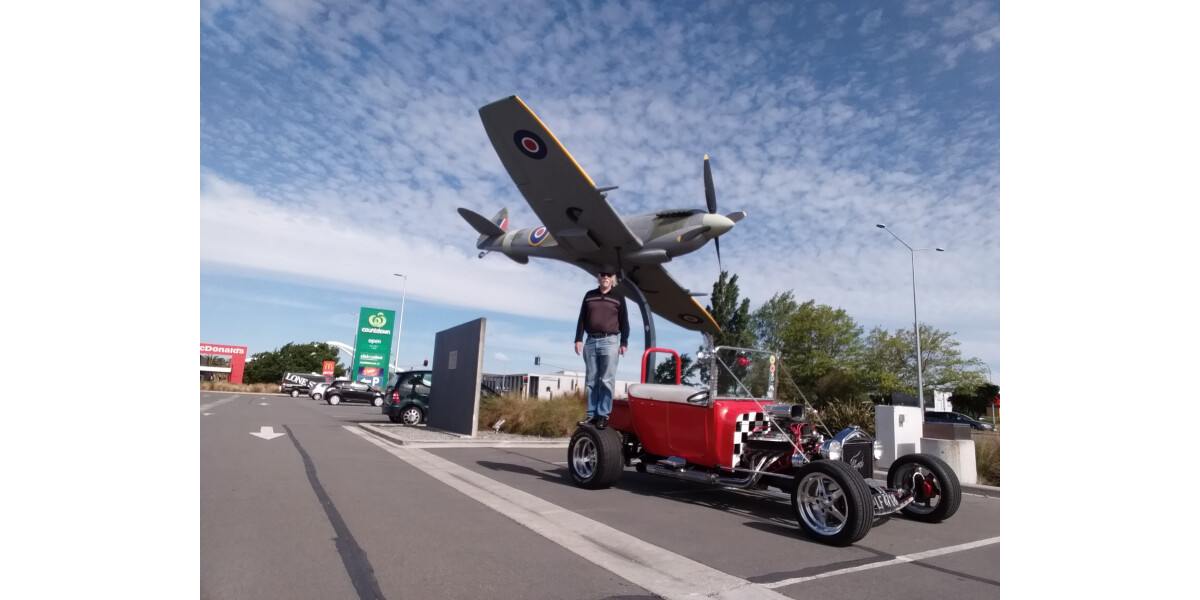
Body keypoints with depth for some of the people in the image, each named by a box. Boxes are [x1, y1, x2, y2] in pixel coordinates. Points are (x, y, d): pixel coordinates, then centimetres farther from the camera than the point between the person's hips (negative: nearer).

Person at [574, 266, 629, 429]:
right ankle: (592, 414, 11)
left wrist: (624, 342, -1)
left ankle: (603, 415, -2)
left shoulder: (618, 297, 8)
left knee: (607, 381, -6)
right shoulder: (589, 295, 14)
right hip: (591, 342, 3)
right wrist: (578, 339, 5)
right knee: (591, 381, 5)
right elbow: (582, 319, 13)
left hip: (610, 342, -3)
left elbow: (624, 322, 7)